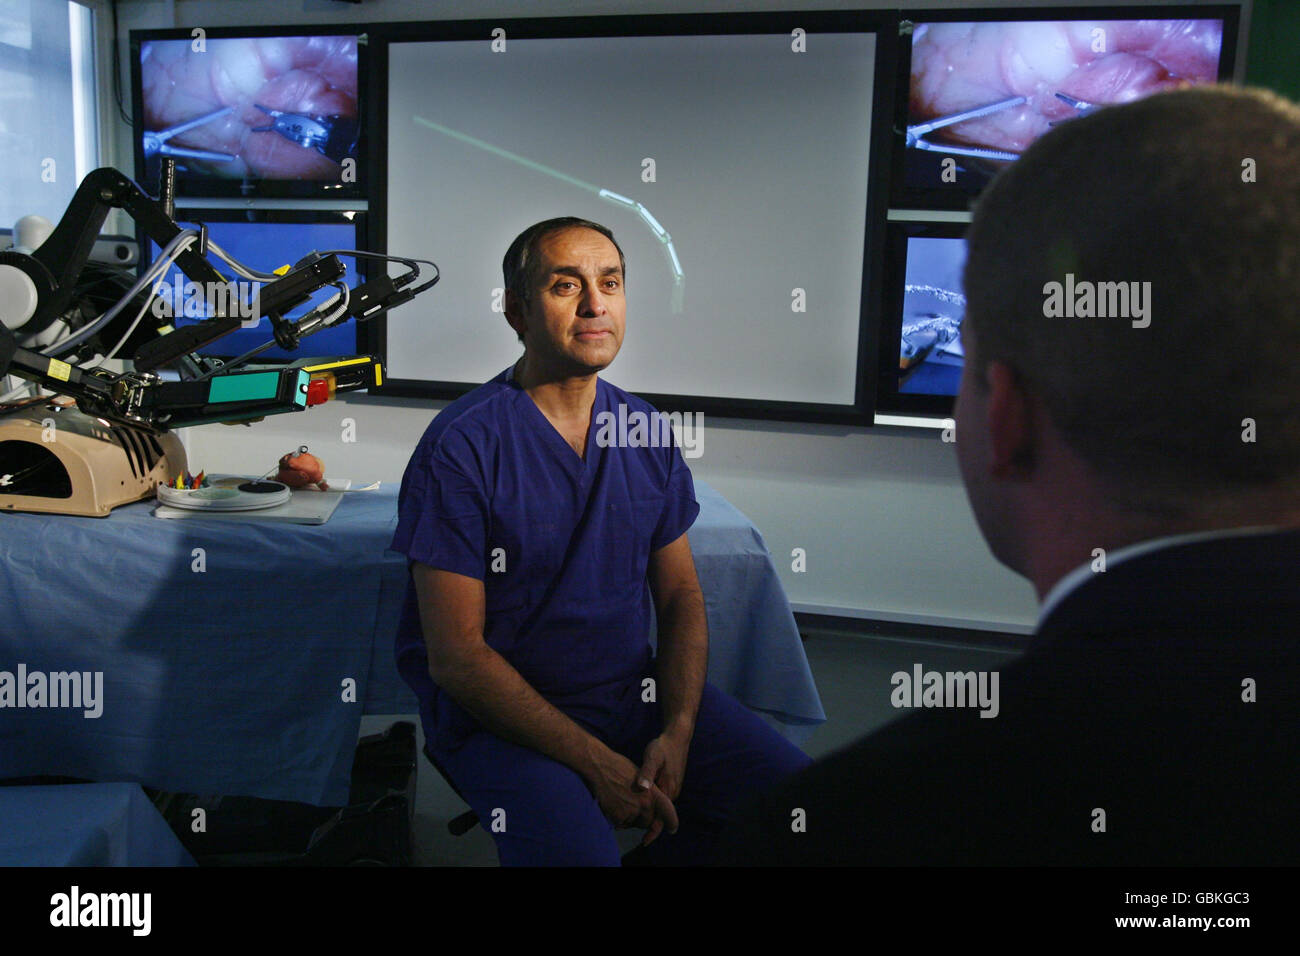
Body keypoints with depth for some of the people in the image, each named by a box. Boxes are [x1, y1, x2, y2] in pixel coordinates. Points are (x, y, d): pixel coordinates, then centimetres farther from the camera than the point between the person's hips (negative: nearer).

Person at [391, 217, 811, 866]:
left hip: (640, 692, 5)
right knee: (577, 850, -30)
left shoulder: (646, 433, 4)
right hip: (503, 712, -5)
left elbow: (681, 596, 7)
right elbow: (456, 656, -15)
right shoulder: (461, 446, -13)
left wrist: (678, 733, -9)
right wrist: (596, 763, -19)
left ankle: (660, 858, 18)